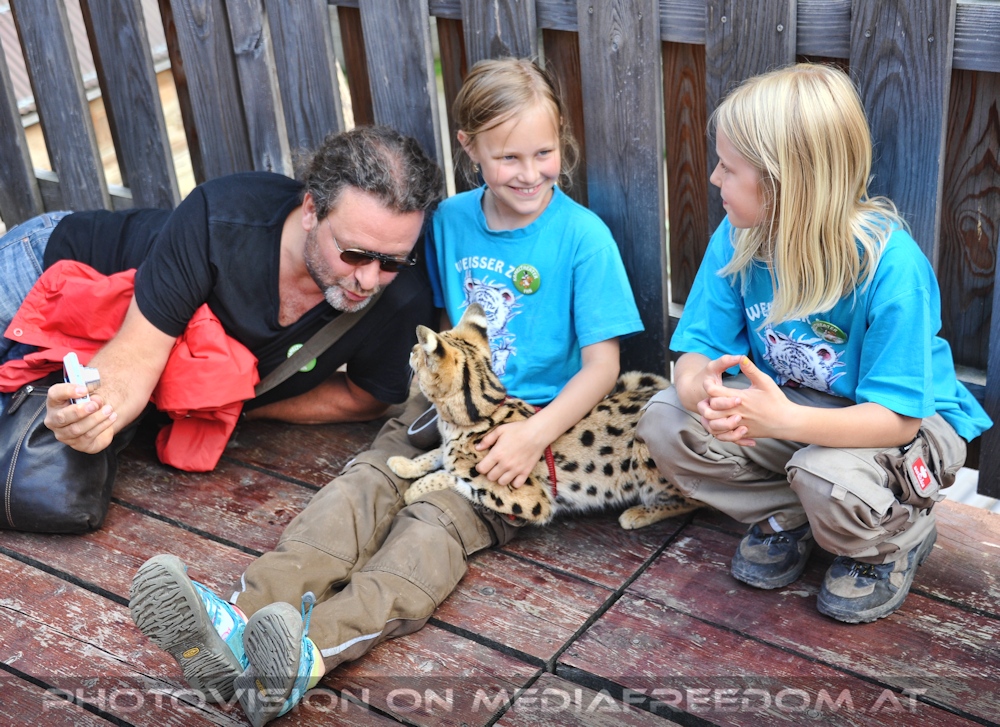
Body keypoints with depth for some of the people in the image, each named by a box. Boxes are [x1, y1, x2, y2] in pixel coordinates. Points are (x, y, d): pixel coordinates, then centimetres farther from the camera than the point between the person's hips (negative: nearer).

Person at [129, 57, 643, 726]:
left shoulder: (583, 236, -7)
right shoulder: (451, 219, 8)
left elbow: (602, 363, -8)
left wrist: (536, 435, -21)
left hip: (535, 418, -5)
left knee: (440, 518, -30)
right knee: (364, 484, -23)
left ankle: (309, 655, -53)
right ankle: (238, 626, -43)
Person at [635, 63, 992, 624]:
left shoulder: (892, 266, -30)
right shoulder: (738, 240, -14)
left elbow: (896, 417, -30)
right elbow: (697, 350, -12)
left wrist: (787, 420, -48)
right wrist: (705, 391, -39)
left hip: (907, 423, -5)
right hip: (784, 403, 5)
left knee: (827, 477, -38)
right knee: (665, 420, -17)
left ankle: (902, 534, 0)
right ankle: (788, 517, 4)